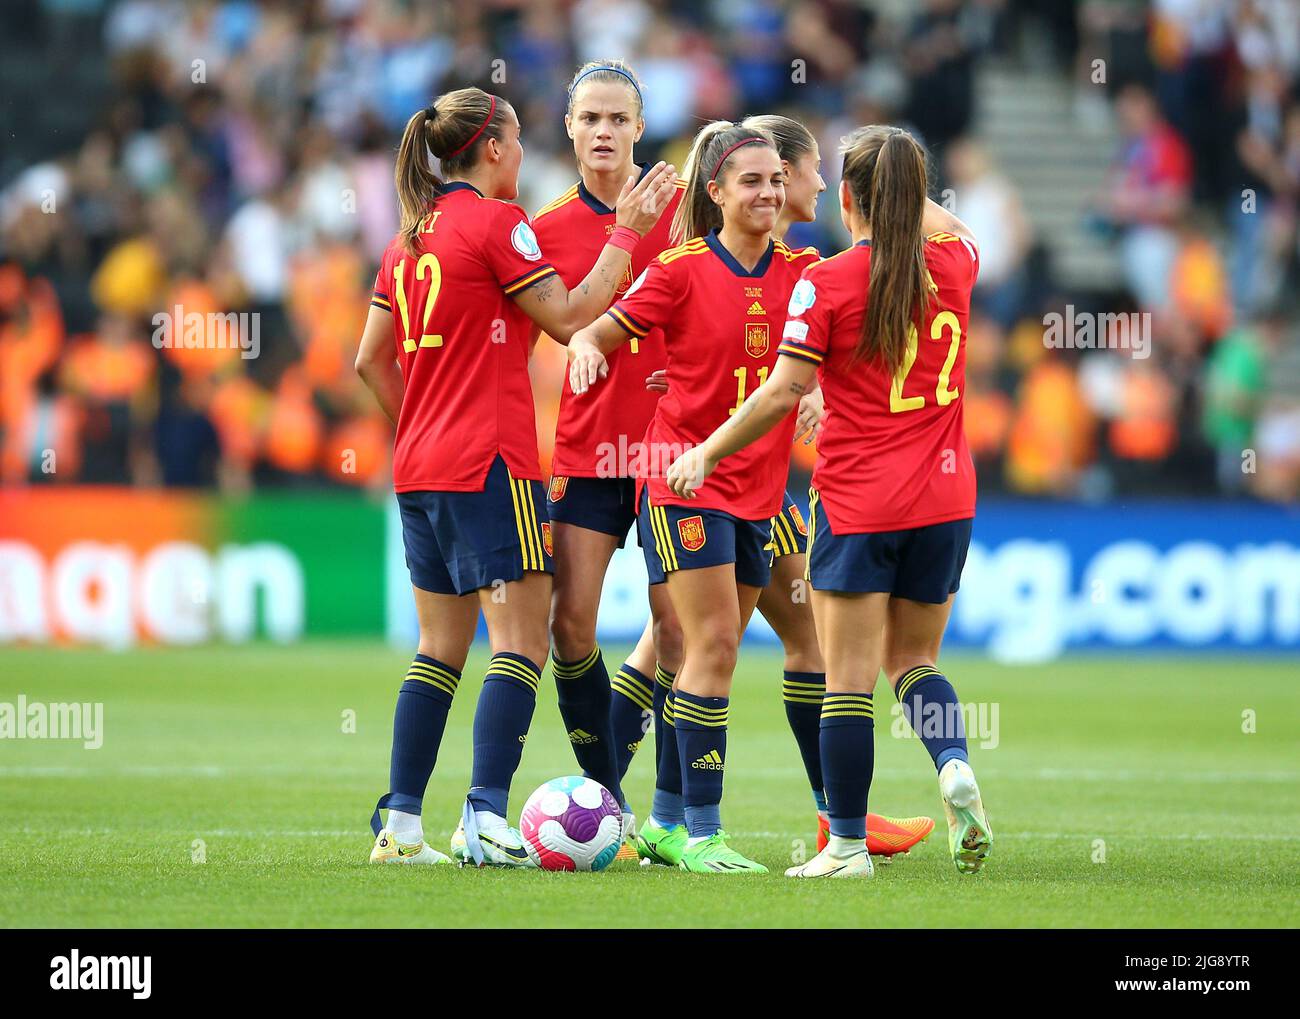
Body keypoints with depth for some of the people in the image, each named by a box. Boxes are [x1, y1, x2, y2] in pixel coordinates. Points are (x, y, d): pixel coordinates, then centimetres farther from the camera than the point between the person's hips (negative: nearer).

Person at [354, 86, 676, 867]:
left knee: (442, 646, 12)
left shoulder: (412, 236, 15)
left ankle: (400, 824, 8)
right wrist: (627, 232, -2)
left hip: (421, 468, 8)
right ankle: (486, 817, -19)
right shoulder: (495, 222, -9)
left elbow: (372, 359, 18)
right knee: (521, 638, -9)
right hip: (489, 465, -8)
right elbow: (570, 317, -9)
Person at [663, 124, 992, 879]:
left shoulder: (828, 283, -10)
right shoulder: (953, 264, 2)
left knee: (850, 677, 1)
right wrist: (902, 180, 29)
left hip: (857, 504, -4)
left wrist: (706, 456, -2)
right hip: (944, 500, 5)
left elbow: (783, 394, -11)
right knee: (914, 659, 18)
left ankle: (848, 846, 3)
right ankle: (956, 766, -10)